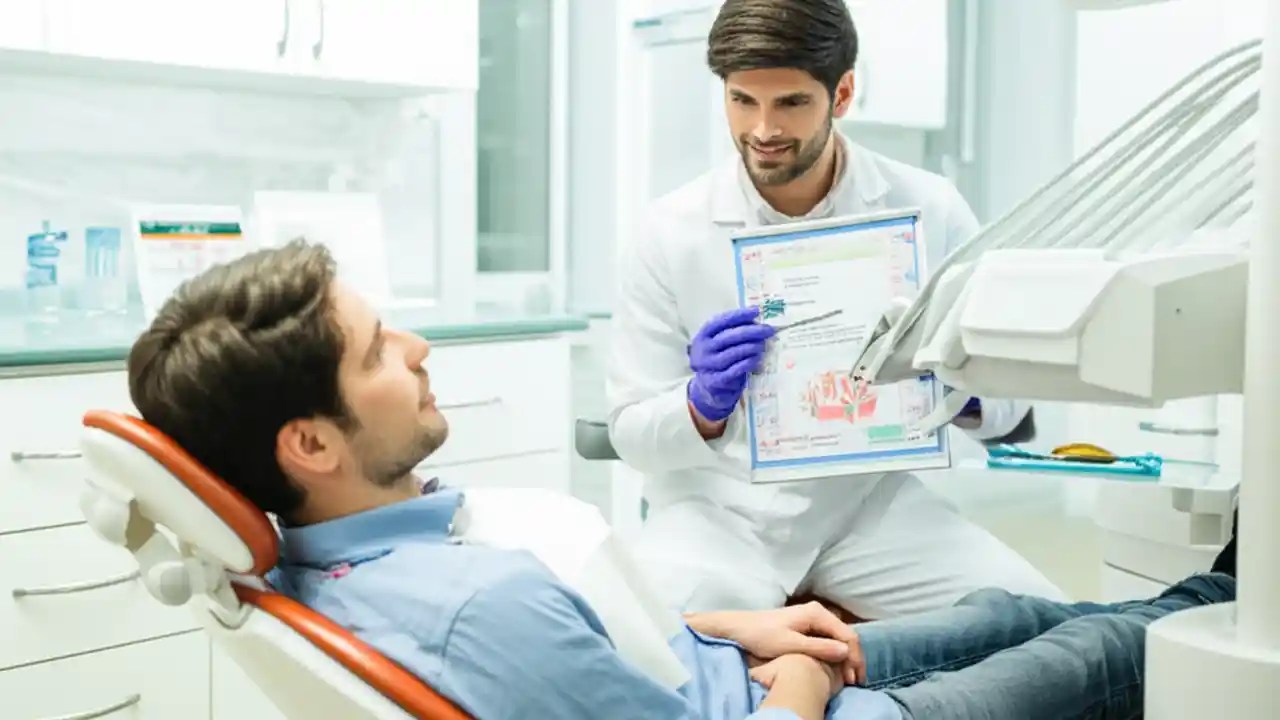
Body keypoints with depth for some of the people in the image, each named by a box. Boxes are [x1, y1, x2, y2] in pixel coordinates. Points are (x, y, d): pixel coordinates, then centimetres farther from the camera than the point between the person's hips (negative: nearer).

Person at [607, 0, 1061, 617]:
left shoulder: (929, 210, -4)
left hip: (872, 499, 2)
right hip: (720, 507, -1)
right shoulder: (669, 232, -7)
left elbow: (1009, 397, 2)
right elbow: (631, 433, -4)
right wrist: (703, 404, -26)